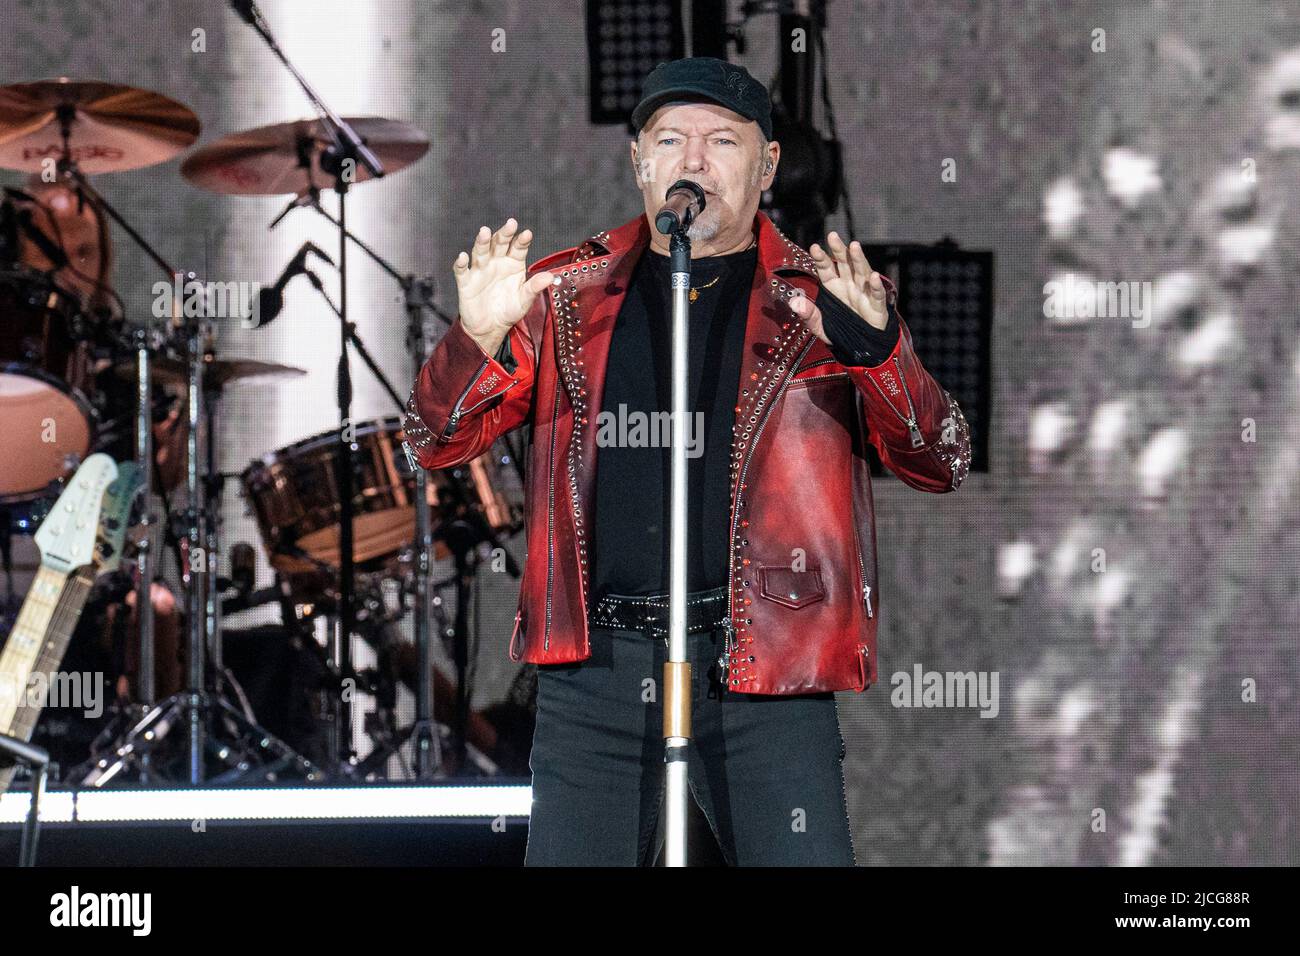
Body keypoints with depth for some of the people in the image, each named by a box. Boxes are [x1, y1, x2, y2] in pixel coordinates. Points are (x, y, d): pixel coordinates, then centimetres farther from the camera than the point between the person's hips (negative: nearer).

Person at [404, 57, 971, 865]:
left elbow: (941, 463, -3)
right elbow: (438, 442, 7)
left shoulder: (818, 303, 4)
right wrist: (479, 339, -14)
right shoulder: (568, 297, 10)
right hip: (595, 665, 2)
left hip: (765, 671, -2)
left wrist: (873, 349, -22)